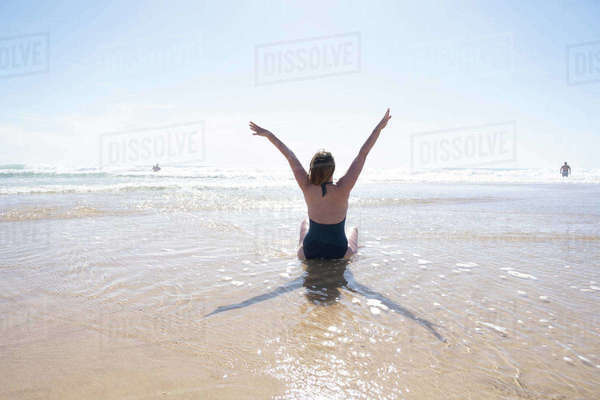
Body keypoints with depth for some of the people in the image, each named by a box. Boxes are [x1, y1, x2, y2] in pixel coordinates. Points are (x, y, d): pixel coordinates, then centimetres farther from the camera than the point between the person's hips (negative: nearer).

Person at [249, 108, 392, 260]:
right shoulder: (342, 189, -25)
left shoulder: (307, 188, -20)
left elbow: (290, 156, -12)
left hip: (308, 254, 2)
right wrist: (380, 127, -14)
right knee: (354, 229, 33)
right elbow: (363, 154, -20)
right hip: (340, 254, -1)